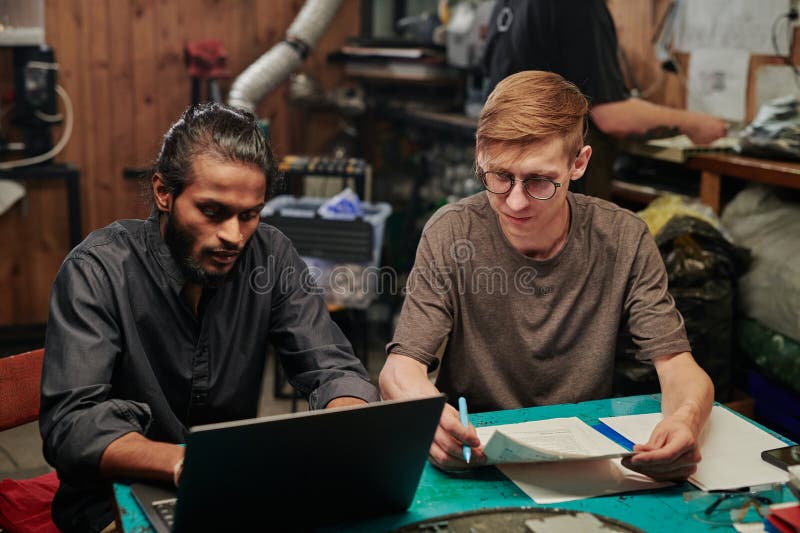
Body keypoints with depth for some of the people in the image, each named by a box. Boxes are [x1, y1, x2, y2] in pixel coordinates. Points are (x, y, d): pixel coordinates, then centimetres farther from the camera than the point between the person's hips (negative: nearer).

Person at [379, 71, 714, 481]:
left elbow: (679, 367, -12)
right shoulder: (452, 234, -11)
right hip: (472, 454, -1)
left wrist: (685, 420, -37)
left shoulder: (623, 240, -8)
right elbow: (399, 369, -15)